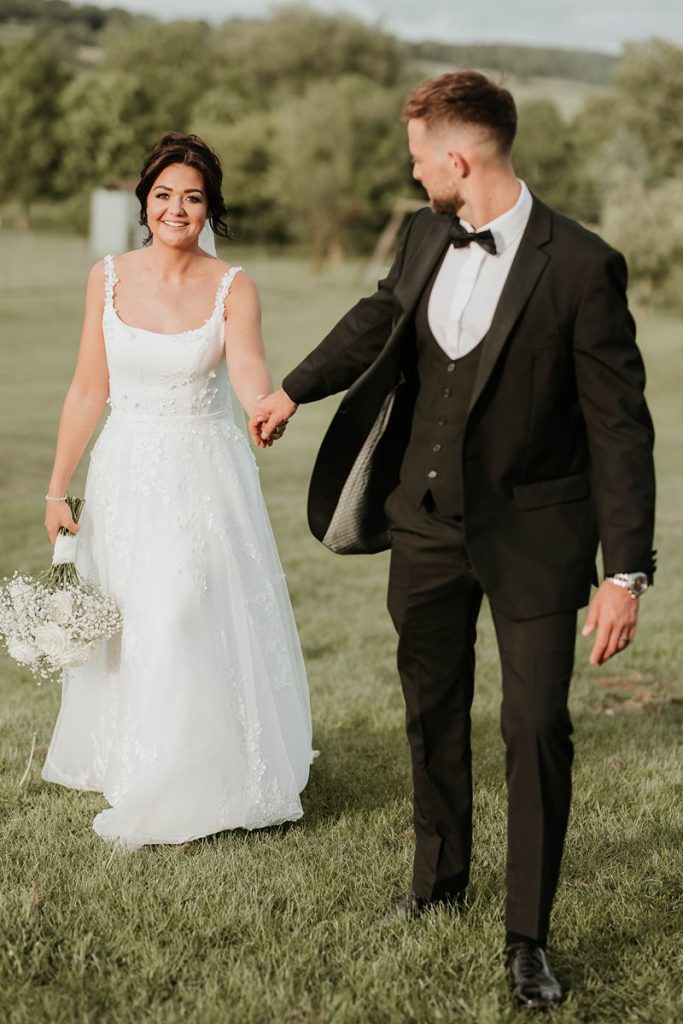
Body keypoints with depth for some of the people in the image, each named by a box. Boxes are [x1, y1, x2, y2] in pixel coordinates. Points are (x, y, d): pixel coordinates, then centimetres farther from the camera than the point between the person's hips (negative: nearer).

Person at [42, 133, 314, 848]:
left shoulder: (233, 289, -7)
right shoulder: (108, 278, 0)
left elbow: (248, 370, -24)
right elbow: (88, 389, 4)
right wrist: (57, 488, 3)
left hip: (204, 475, -2)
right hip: (126, 473, 3)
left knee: (195, 627, -4)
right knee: (122, 626, 10)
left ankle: (190, 792, 11)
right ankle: (124, 769, 30)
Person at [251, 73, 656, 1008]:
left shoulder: (581, 267, -19)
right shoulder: (425, 238, -2)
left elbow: (619, 424, -18)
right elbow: (380, 317, 20)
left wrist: (626, 572, -21)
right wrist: (293, 390, 35)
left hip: (531, 534, -6)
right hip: (428, 520, 6)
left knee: (537, 727, -6)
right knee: (433, 711, 18)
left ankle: (528, 937, 8)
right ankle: (440, 876, 39)